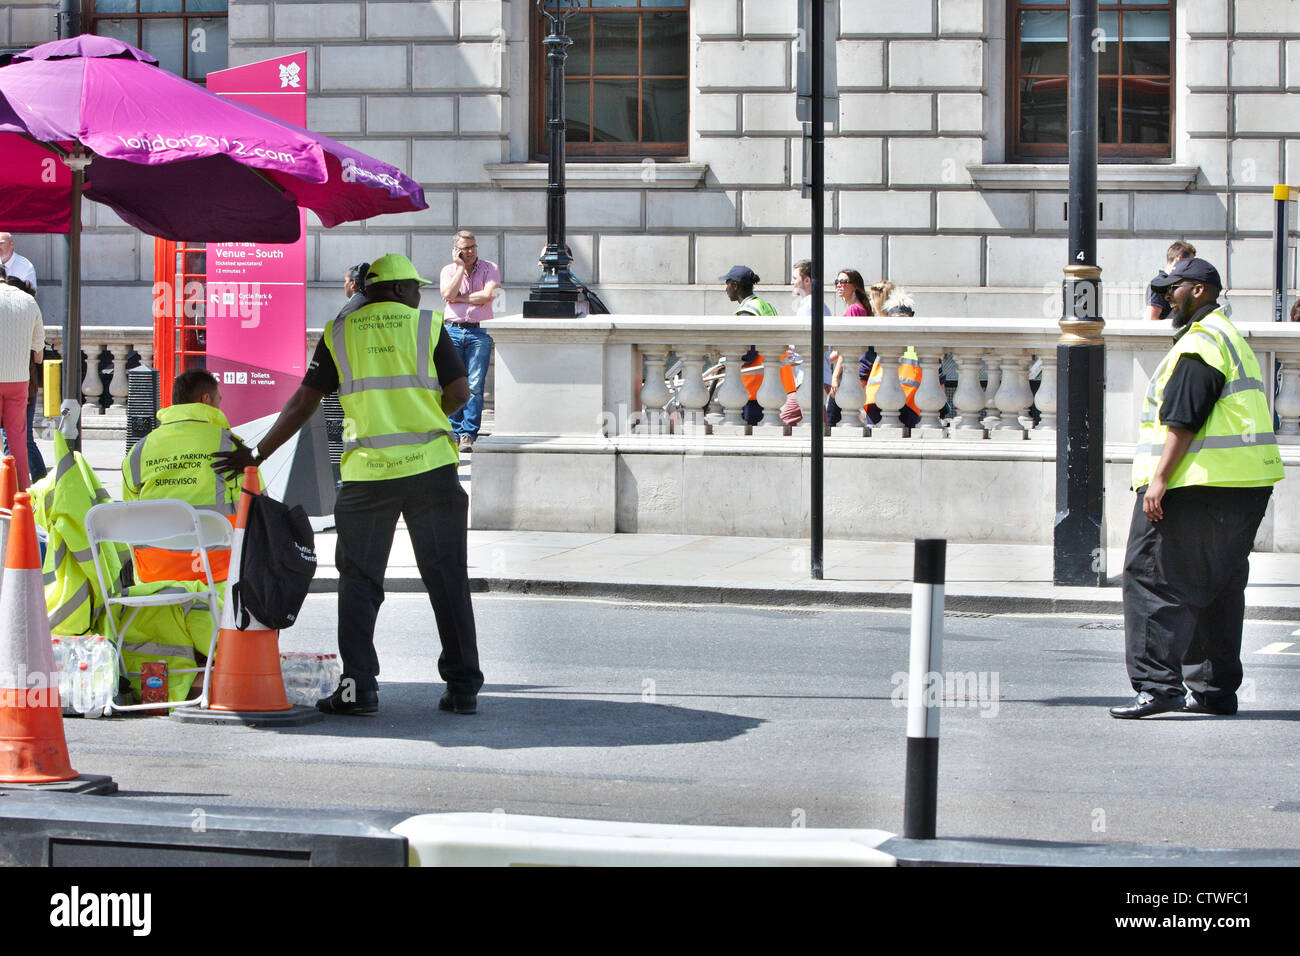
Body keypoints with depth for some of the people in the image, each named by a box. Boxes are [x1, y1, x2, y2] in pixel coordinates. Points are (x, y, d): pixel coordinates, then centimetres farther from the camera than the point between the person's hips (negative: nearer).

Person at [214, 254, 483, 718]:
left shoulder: (339, 332, 7)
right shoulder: (427, 325, 5)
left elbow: (304, 403, 4)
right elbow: (459, 393, -1)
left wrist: (257, 454, 10)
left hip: (367, 471, 0)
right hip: (430, 466, 0)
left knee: (359, 580, 7)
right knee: (447, 578, 6)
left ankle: (358, 685, -2)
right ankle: (463, 687, 5)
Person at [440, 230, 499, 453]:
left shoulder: (489, 268, 6)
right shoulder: (449, 270, 12)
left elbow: (487, 295, -9)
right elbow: (448, 295, -7)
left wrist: (459, 297, -3)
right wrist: (461, 267, -4)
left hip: (479, 332, -2)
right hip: (453, 331, 2)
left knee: (475, 386, -8)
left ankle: (468, 434, -7)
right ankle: (454, 432, 4)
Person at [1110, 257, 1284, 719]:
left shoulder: (1199, 343, -12)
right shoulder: (1232, 337, 22)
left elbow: (1183, 420, -20)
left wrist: (1159, 478, -22)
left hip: (1196, 487, -10)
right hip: (1243, 487, 11)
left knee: (1152, 578, -9)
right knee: (1218, 588, 14)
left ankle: (1157, 684, -15)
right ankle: (1216, 689, 18)